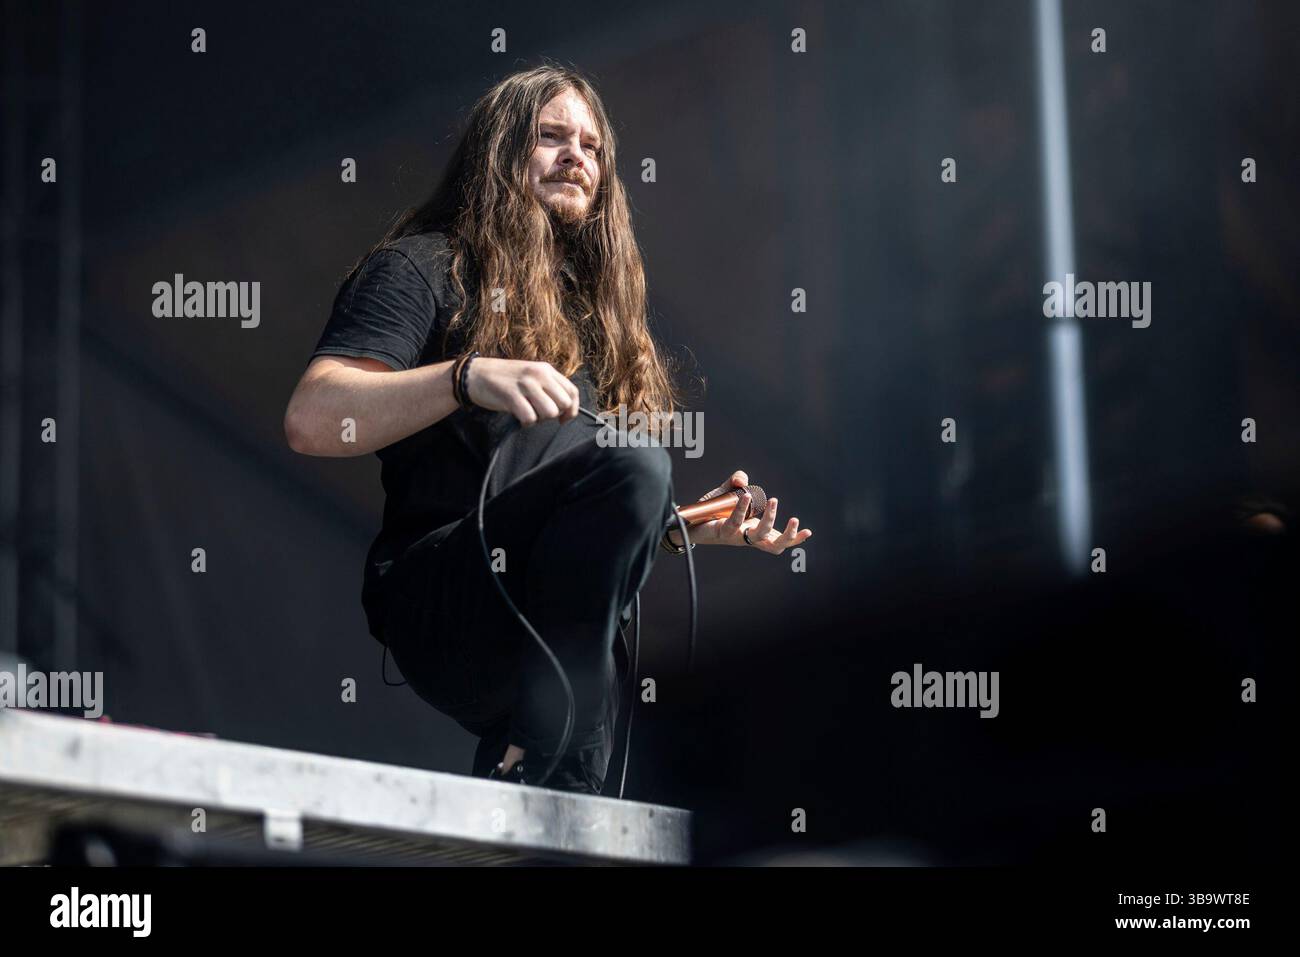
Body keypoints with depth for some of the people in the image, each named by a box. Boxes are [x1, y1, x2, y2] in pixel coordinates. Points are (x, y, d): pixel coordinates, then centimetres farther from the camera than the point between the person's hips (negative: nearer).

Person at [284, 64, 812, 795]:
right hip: (440, 598, -6)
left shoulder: (598, 310, 27)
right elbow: (310, 422, -11)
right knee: (630, 466, -31)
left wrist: (694, 527, 6)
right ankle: (541, 783, -30)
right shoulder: (423, 269, 7)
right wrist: (469, 375, -24)